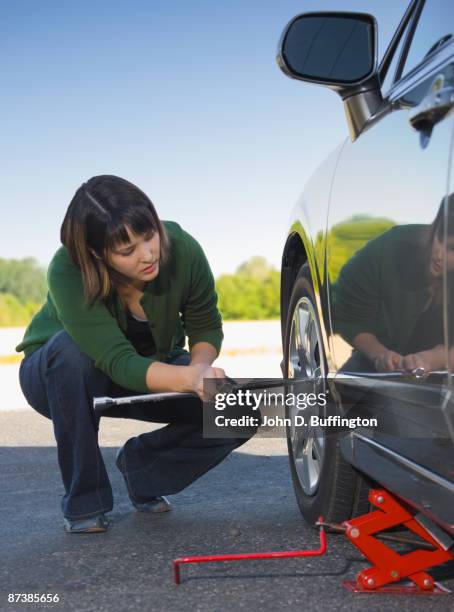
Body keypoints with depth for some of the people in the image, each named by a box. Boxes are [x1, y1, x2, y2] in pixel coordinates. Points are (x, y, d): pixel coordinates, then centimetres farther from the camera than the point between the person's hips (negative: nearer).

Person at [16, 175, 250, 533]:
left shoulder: (181, 249, -26)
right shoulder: (68, 273, -35)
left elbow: (206, 327, -9)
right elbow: (121, 363, -39)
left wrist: (201, 366, -30)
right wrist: (191, 378, -55)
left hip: (152, 367, 3)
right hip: (58, 372, -2)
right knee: (73, 349, -39)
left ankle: (141, 463, 7)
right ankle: (83, 503, -19)